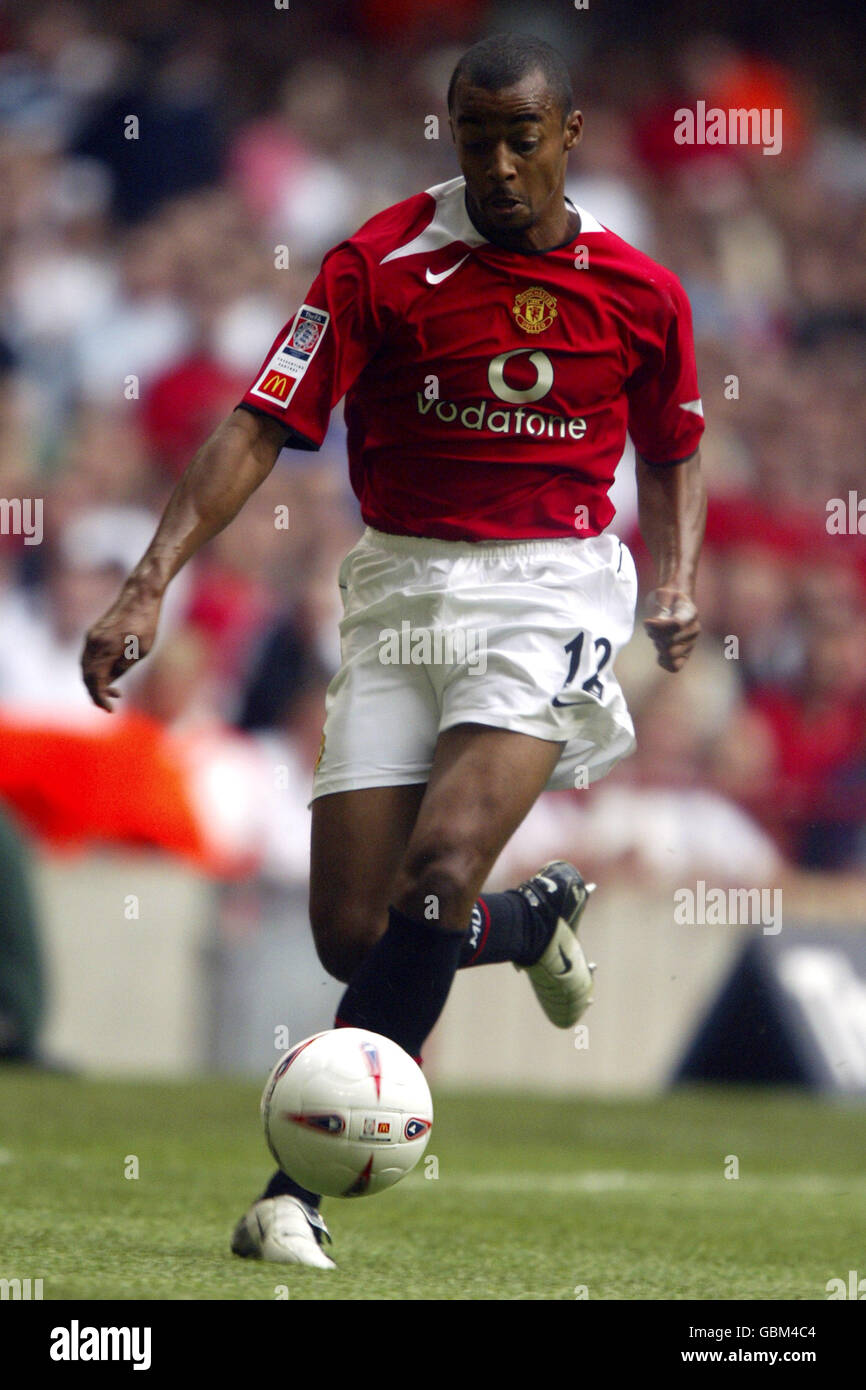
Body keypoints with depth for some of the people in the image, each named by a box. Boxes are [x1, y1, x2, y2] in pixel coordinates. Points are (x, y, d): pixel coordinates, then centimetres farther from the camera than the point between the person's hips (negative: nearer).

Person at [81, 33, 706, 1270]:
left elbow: (671, 455, 20)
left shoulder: (640, 292, 2)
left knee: (441, 868, -23)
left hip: (551, 595, -1)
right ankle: (534, 919, 34)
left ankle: (305, 1182, -19)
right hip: (401, 597, 1)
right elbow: (262, 427, -11)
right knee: (354, 931, -4)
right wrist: (151, 584, -20)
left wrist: (677, 583, 4)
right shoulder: (384, 263, -6)